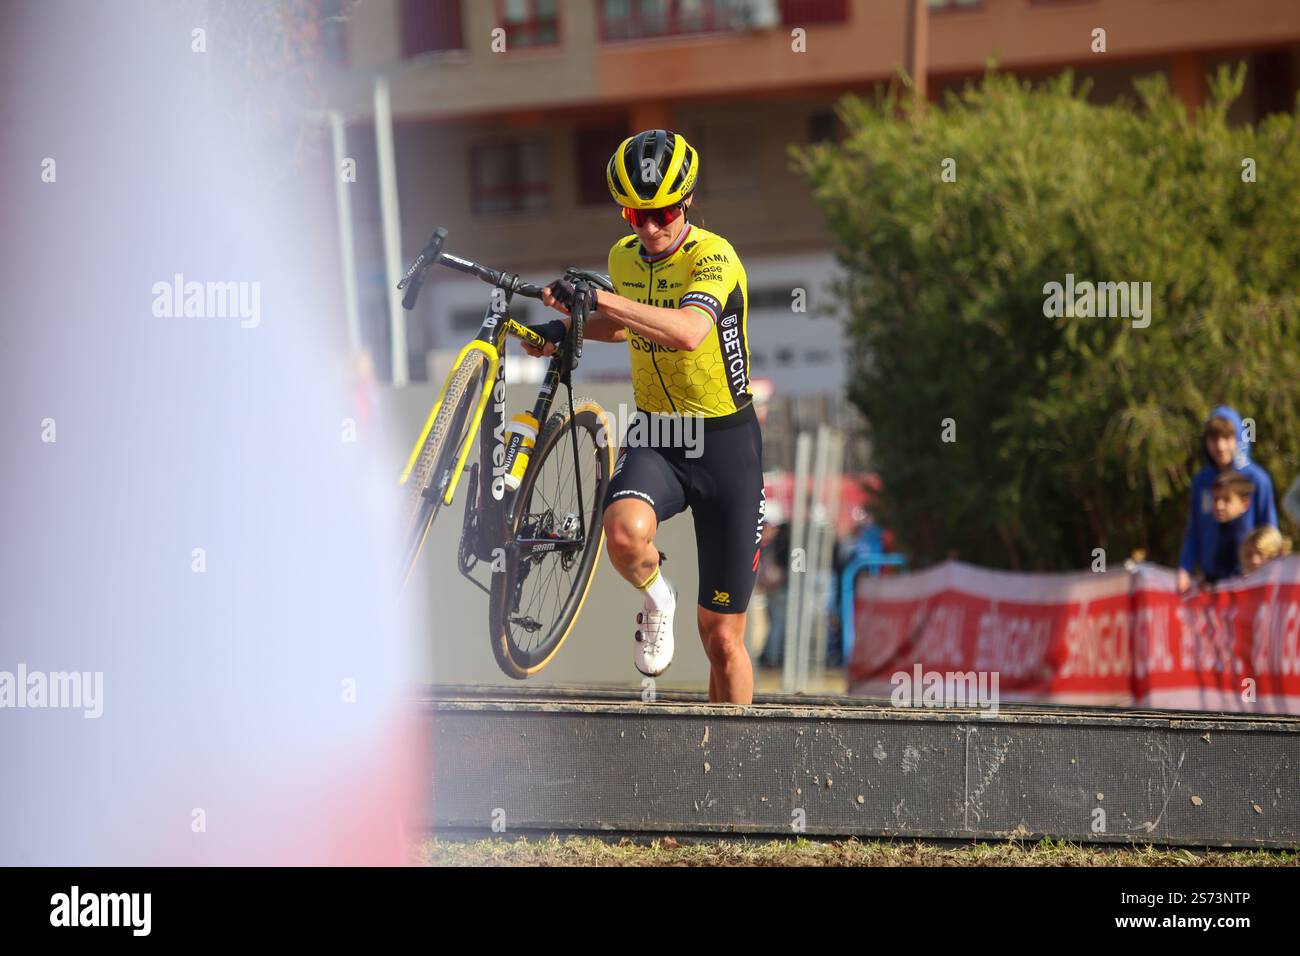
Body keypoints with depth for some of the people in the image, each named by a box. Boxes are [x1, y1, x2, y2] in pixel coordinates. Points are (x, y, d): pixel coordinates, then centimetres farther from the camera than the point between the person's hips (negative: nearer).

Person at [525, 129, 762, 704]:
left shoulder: (713, 256, -18)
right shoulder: (624, 257, 2)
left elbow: (689, 332, -39)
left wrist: (598, 297, -44)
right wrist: (570, 329, 7)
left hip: (724, 446, -4)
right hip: (654, 439, 4)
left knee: (722, 638, 1)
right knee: (625, 532, -33)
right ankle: (656, 598, 0)